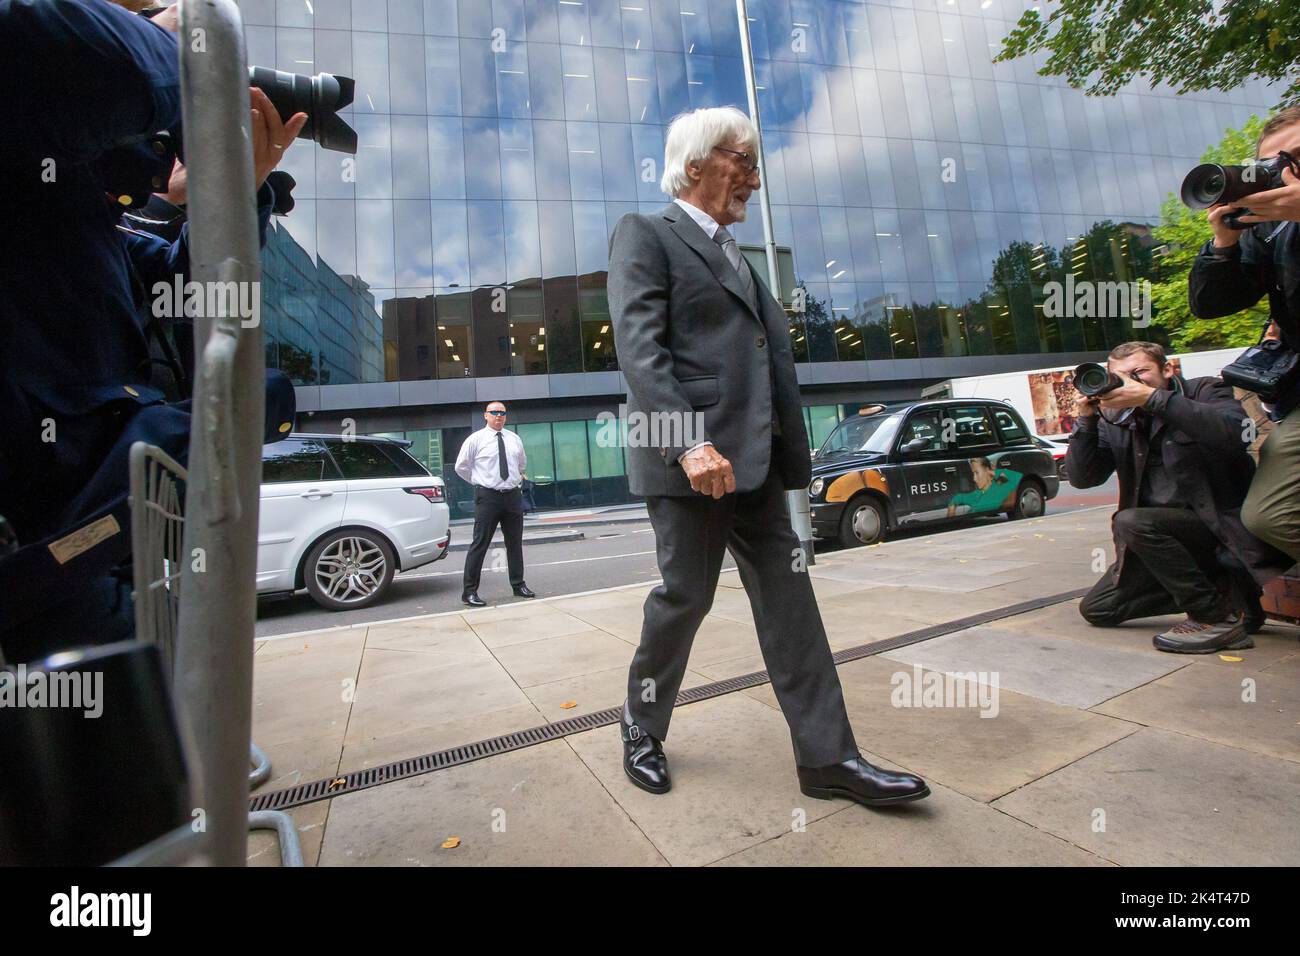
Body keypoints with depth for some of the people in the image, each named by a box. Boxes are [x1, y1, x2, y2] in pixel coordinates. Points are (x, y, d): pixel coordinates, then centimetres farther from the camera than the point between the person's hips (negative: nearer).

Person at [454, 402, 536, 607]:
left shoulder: (514, 439, 10)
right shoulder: (476, 439, -2)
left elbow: (522, 463, 26)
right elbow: (461, 466, 3)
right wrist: (479, 481, 6)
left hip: (513, 495, 5)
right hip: (487, 497, -4)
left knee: (515, 543, 12)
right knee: (479, 544, -4)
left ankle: (518, 585, 25)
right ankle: (469, 591, 3)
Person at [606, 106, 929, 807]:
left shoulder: (731, 250, 26)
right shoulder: (644, 235, 1)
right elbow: (639, 348, -13)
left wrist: (787, 451, 15)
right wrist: (690, 442, -24)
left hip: (754, 457, 8)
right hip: (690, 458, -8)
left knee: (788, 600, 6)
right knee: (685, 595, 2)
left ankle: (827, 757, 17)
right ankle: (642, 729, 27)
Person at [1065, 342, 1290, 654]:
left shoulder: (1206, 391, -4)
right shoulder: (1115, 422, 5)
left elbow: (1235, 433, -27)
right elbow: (1082, 478, -5)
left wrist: (1152, 398, -29)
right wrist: (1086, 419, -15)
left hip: (1223, 523, -5)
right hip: (1163, 536, 6)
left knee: (1130, 521, -33)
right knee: (1095, 610, 0)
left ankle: (1218, 615, -16)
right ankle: (1224, 589, 9)